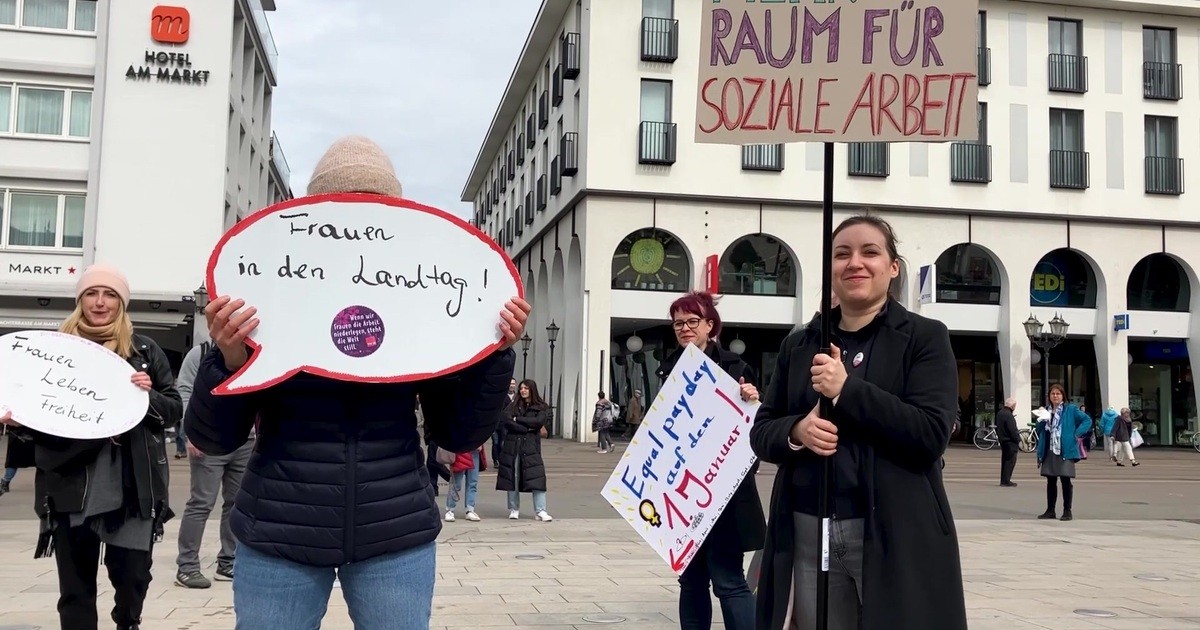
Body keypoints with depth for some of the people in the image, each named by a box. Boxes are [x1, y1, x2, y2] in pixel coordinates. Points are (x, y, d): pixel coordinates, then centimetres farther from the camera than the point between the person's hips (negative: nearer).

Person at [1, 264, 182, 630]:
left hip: (132, 487, 0)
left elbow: (174, 410, 6)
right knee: (75, 587, 5)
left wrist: (149, 394, -13)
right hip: (71, 486, 1)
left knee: (133, 576, 4)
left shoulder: (145, 351, 5)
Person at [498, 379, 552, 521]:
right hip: (512, 446, 2)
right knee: (512, 477, 3)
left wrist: (517, 419, -7)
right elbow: (507, 421, -6)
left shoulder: (542, 407, 7)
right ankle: (514, 509, 13)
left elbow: (539, 421, -11)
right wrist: (527, 428, -13)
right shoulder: (513, 406, 11)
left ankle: (540, 511, -7)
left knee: (537, 477, -9)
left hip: (531, 447, -2)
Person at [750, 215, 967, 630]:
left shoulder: (925, 337, 1)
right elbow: (761, 432, 12)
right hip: (808, 533, 3)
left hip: (894, 535, -3)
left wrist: (847, 389, -17)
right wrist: (796, 432, -10)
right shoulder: (798, 345, 12)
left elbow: (932, 434, -11)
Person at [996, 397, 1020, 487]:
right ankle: (1006, 481, -5)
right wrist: (1018, 440, -14)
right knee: (1010, 460, -5)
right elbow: (1013, 430, -22)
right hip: (1010, 441, -10)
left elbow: (997, 427, 19)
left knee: (1005, 460, 16)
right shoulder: (1008, 415, -21)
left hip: (1002, 440, 10)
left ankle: (1003, 480, 21)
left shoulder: (999, 413, 10)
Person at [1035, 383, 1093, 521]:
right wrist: (1041, 420, -2)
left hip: (1065, 452, -5)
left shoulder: (1070, 410, -1)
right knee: (1051, 481, 10)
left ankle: (1067, 511, 4)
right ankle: (1050, 510, 17)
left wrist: (1077, 434, -11)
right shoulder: (1047, 411, 13)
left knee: (1065, 480, -4)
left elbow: (1087, 420, -4)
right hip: (1049, 452, 5)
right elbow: (1039, 430, 18)